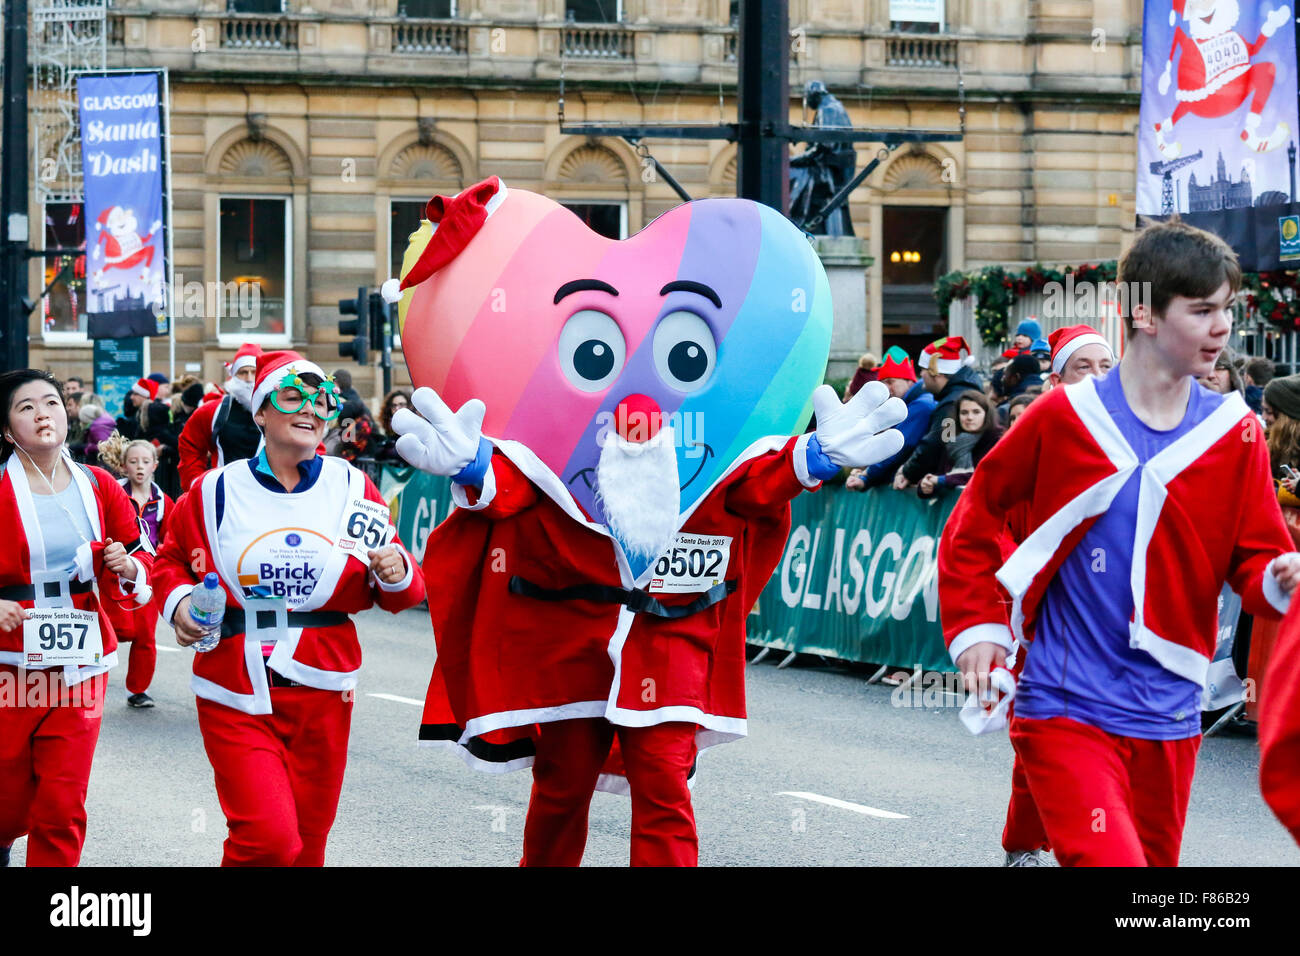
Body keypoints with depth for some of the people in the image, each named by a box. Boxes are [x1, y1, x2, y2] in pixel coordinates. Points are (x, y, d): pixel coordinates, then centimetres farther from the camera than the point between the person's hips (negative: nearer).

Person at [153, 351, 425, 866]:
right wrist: (178, 602, -3)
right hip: (235, 694, -2)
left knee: (307, 841, 11)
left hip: (321, 693, 2)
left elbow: (394, 595, 9)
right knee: (266, 839, -17)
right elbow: (172, 559, 17)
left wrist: (397, 574, -13)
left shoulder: (352, 488, 5)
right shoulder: (215, 491, 1)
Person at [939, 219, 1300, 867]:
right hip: (1066, 712, -4)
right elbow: (975, 517, 7)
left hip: (1167, 719, 4)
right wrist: (976, 629, 0)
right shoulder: (1063, 418, -4)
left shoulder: (1235, 434, 2)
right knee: (1109, 860, -22)